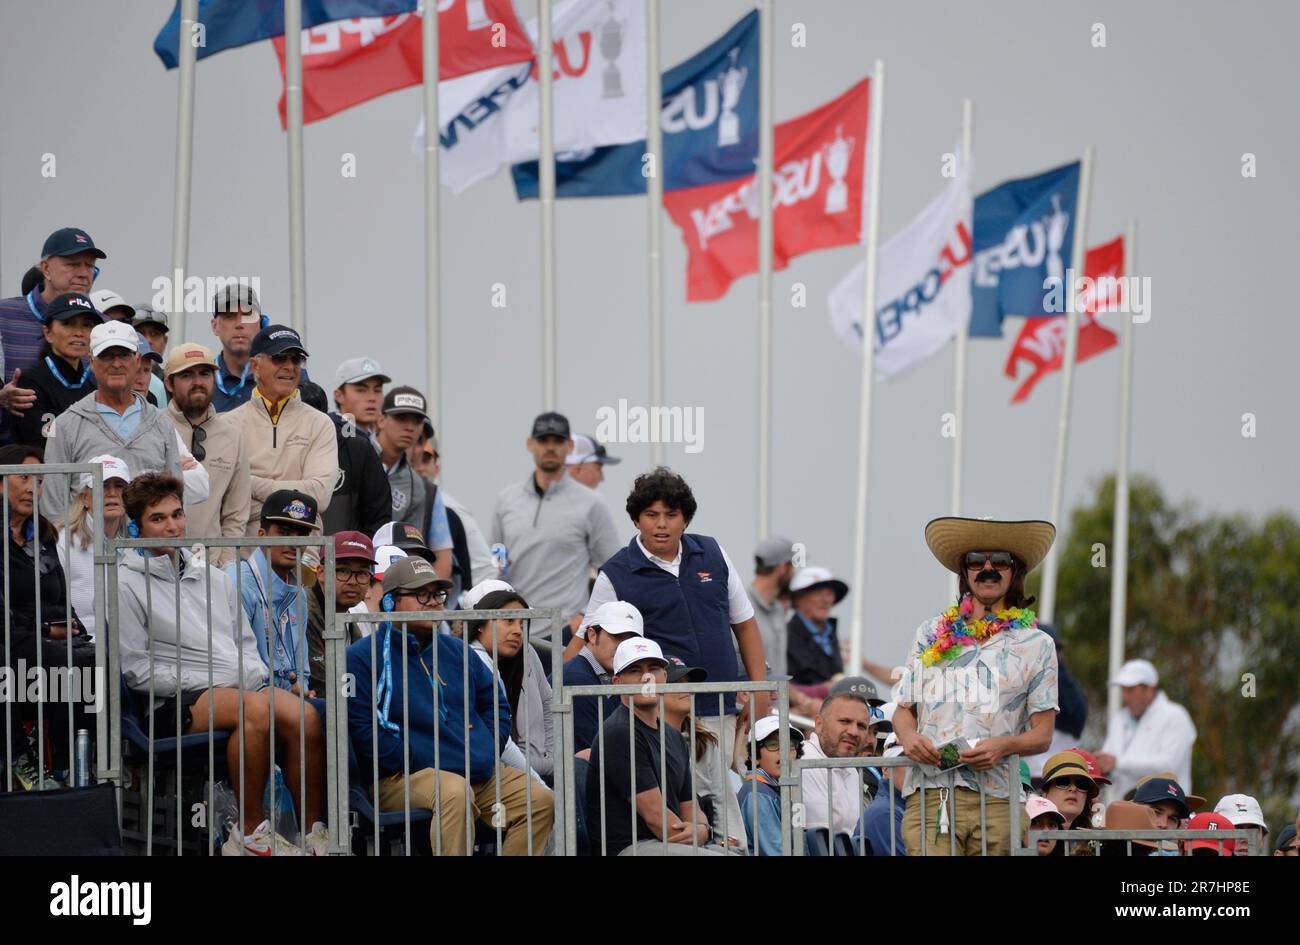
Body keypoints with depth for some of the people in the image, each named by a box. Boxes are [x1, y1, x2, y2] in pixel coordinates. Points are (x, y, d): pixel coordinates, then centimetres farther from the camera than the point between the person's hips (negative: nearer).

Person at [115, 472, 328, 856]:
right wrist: (202, 681, -9)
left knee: (305, 716, -26)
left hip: (244, 685, 6)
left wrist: (257, 677, 2)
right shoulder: (128, 585, 4)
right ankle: (251, 833, -27)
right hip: (177, 704, -6)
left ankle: (314, 834, -21)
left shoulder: (215, 579, 25)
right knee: (258, 708, -36)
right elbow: (135, 670, -3)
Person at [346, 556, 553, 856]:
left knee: (541, 800, -8)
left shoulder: (455, 649, 20)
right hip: (404, 778, -7)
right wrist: (413, 765, -16)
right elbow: (363, 729, -11)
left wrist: (489, 750, 10)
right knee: (455, 792, -38)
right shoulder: (362, 658, -2)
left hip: (480, 773, 7)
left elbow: (495, 701, 28)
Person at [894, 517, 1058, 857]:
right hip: (930, 794, 0)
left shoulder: (1036, 645, 12)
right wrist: (908, 737, -5)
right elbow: (904, 710, 19)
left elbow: (1042, 735, 7)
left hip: (996, 802, 0)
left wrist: (1004, 745, -14)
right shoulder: (931, 634, 19)